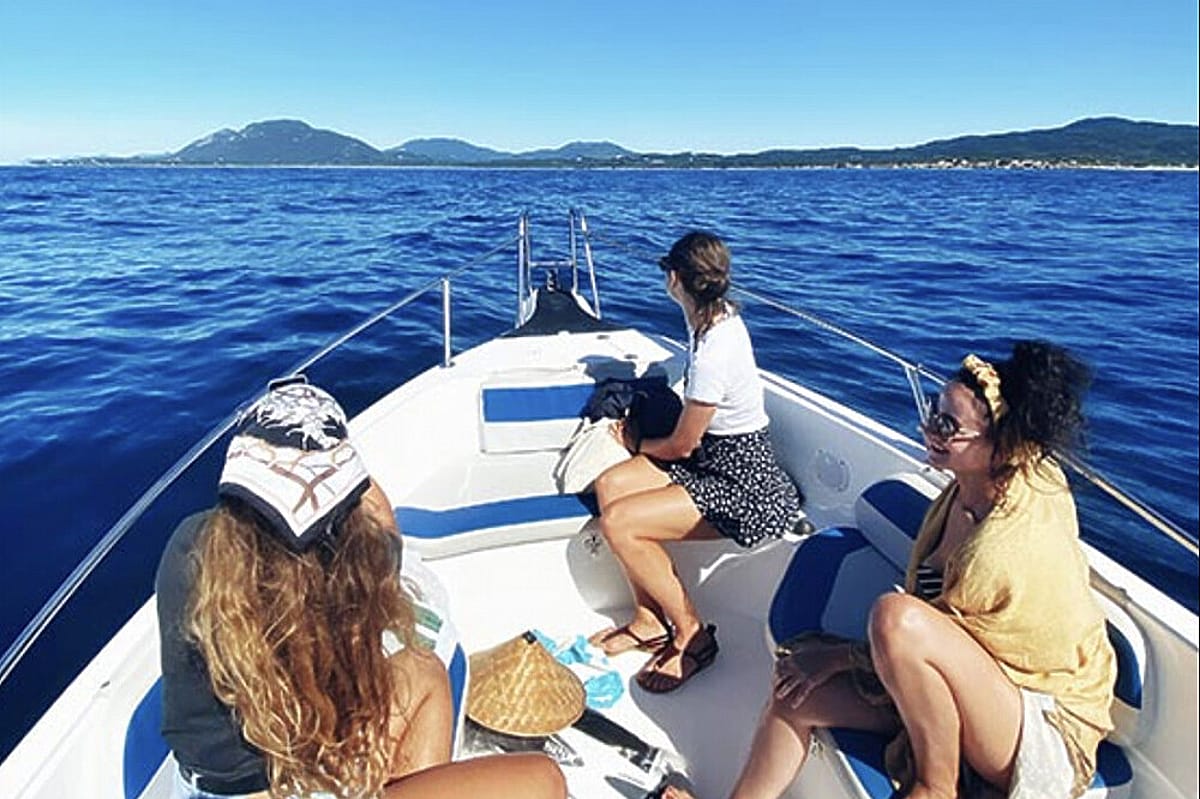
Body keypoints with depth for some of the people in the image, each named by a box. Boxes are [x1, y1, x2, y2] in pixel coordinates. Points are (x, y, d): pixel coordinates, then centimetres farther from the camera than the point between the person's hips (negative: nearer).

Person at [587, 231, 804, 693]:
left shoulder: (713, 355, -28)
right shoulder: (720, 315, -1)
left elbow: (681, 447, -14)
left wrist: (635, 444, 4)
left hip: (746, 486, -10)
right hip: (716, 456, 10)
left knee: (617, 522, -19)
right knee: (610, 485, -5)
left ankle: (692, 636, 2)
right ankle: (650, 620, 8)